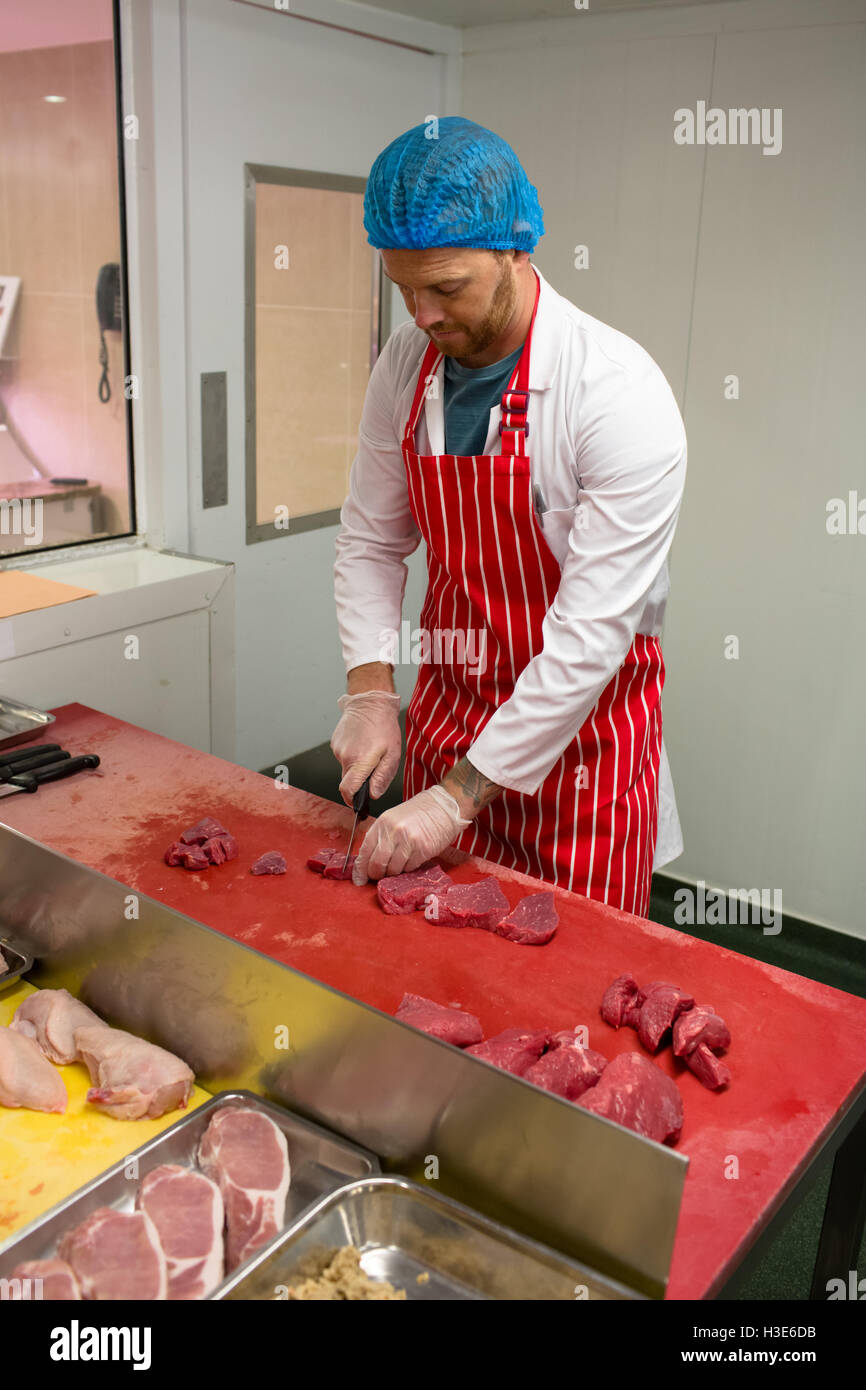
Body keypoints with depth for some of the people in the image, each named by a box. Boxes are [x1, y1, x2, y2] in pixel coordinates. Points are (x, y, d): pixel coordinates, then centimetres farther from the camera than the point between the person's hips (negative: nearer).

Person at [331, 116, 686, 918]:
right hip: (445, 709, 5)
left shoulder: (620, 393, -22)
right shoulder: (407, 367, -3)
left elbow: (591, 632, -24)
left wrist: (461, 795, -22)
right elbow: (370, 541, 7)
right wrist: (369, 691, -6)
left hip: (580, 729, -4)